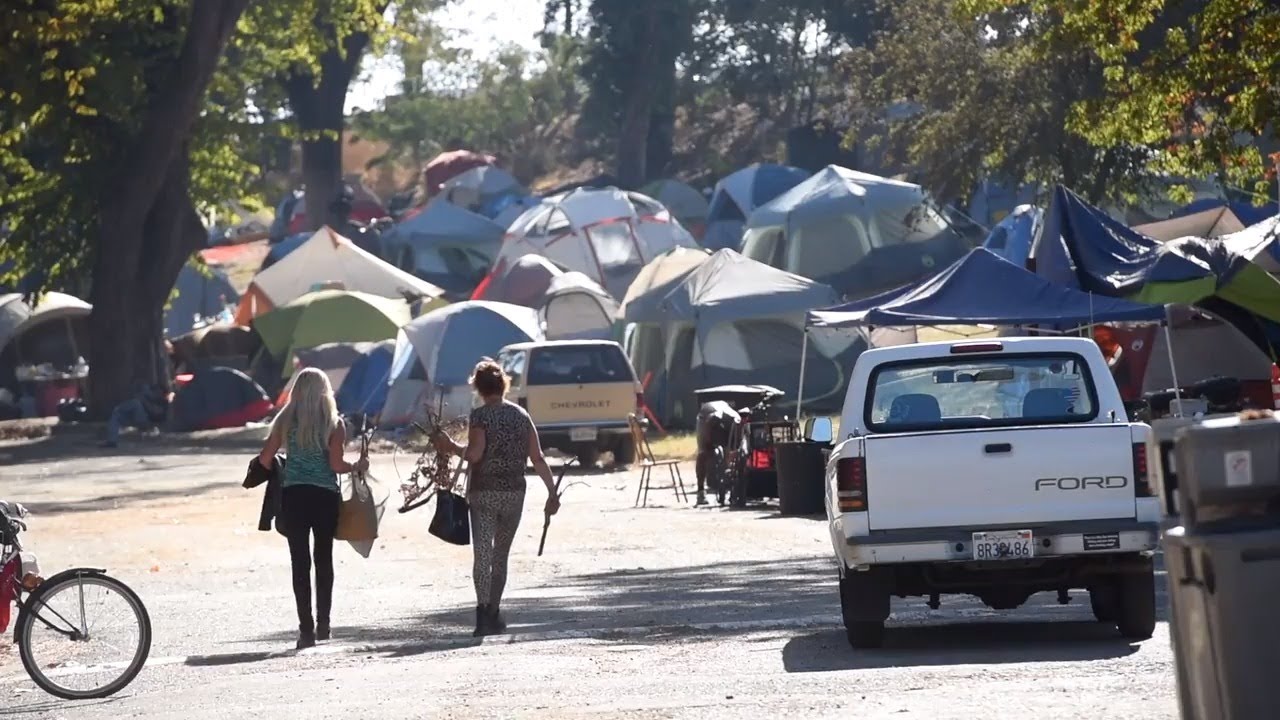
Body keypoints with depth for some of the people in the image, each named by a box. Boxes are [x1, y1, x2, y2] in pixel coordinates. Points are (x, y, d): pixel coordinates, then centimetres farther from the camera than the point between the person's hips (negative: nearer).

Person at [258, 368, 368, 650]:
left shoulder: (286, 420, 0)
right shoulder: (334, 424, -3)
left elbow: (265, 459, -2)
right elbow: (336, 464, -10)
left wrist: (274, 469, 19)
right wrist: (358, 466, 8)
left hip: (293, 495, 0)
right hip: (326, 495, 0)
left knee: (300, 562, 2)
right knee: (324, 558, 15)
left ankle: (306, 628, -4)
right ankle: (322, 624, 17)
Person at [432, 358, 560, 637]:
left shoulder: (480, 415, -7)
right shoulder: (521, 415, 7)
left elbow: (475, 454, -18)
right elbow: (538, 459, 5)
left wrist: (451, 446, -3)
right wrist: (552, 492, 7)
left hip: (484, 492, -4)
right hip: (514, 492, 4)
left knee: (483, 555, -8)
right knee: (500, 556, 17)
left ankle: (484, 612, -23)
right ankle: (493, 613, 22)